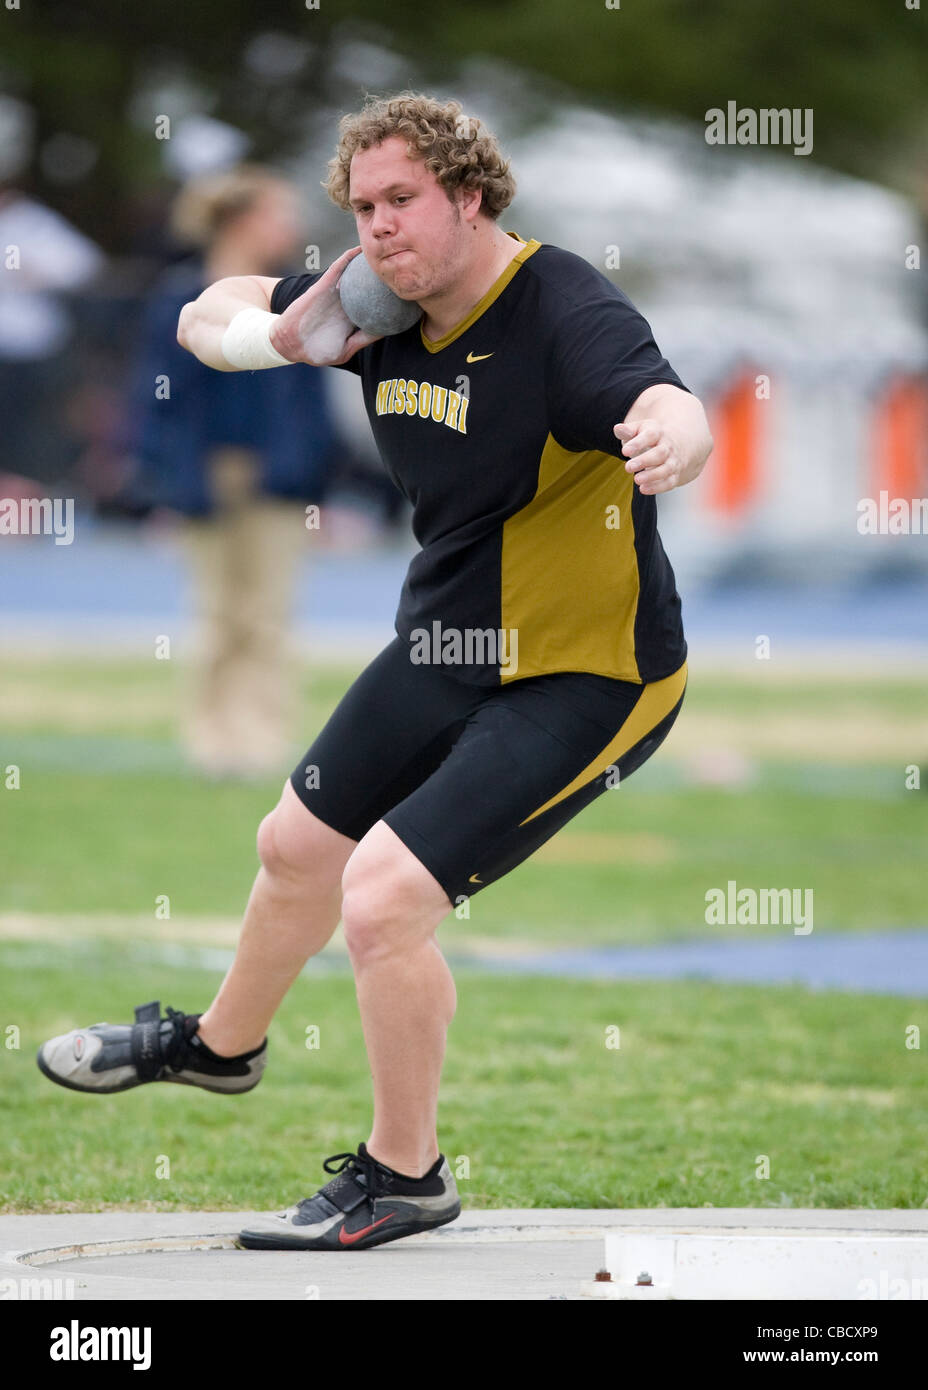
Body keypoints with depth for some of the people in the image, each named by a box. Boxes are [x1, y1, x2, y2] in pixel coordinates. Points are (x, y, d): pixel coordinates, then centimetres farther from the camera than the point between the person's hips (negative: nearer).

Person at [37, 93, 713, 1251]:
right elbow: (206, 318, 9)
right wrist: (279, 338, -15)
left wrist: (668, 437, -72)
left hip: (584, 679, -8)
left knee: (384, 897, -18)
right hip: (443, 650, 8)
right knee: (299, 848, 24)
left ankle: (405, 1175, 4)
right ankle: (222, 1045, 55)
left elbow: (671, 410, -47)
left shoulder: (561, 312, -27)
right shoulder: (388, 306, -4)